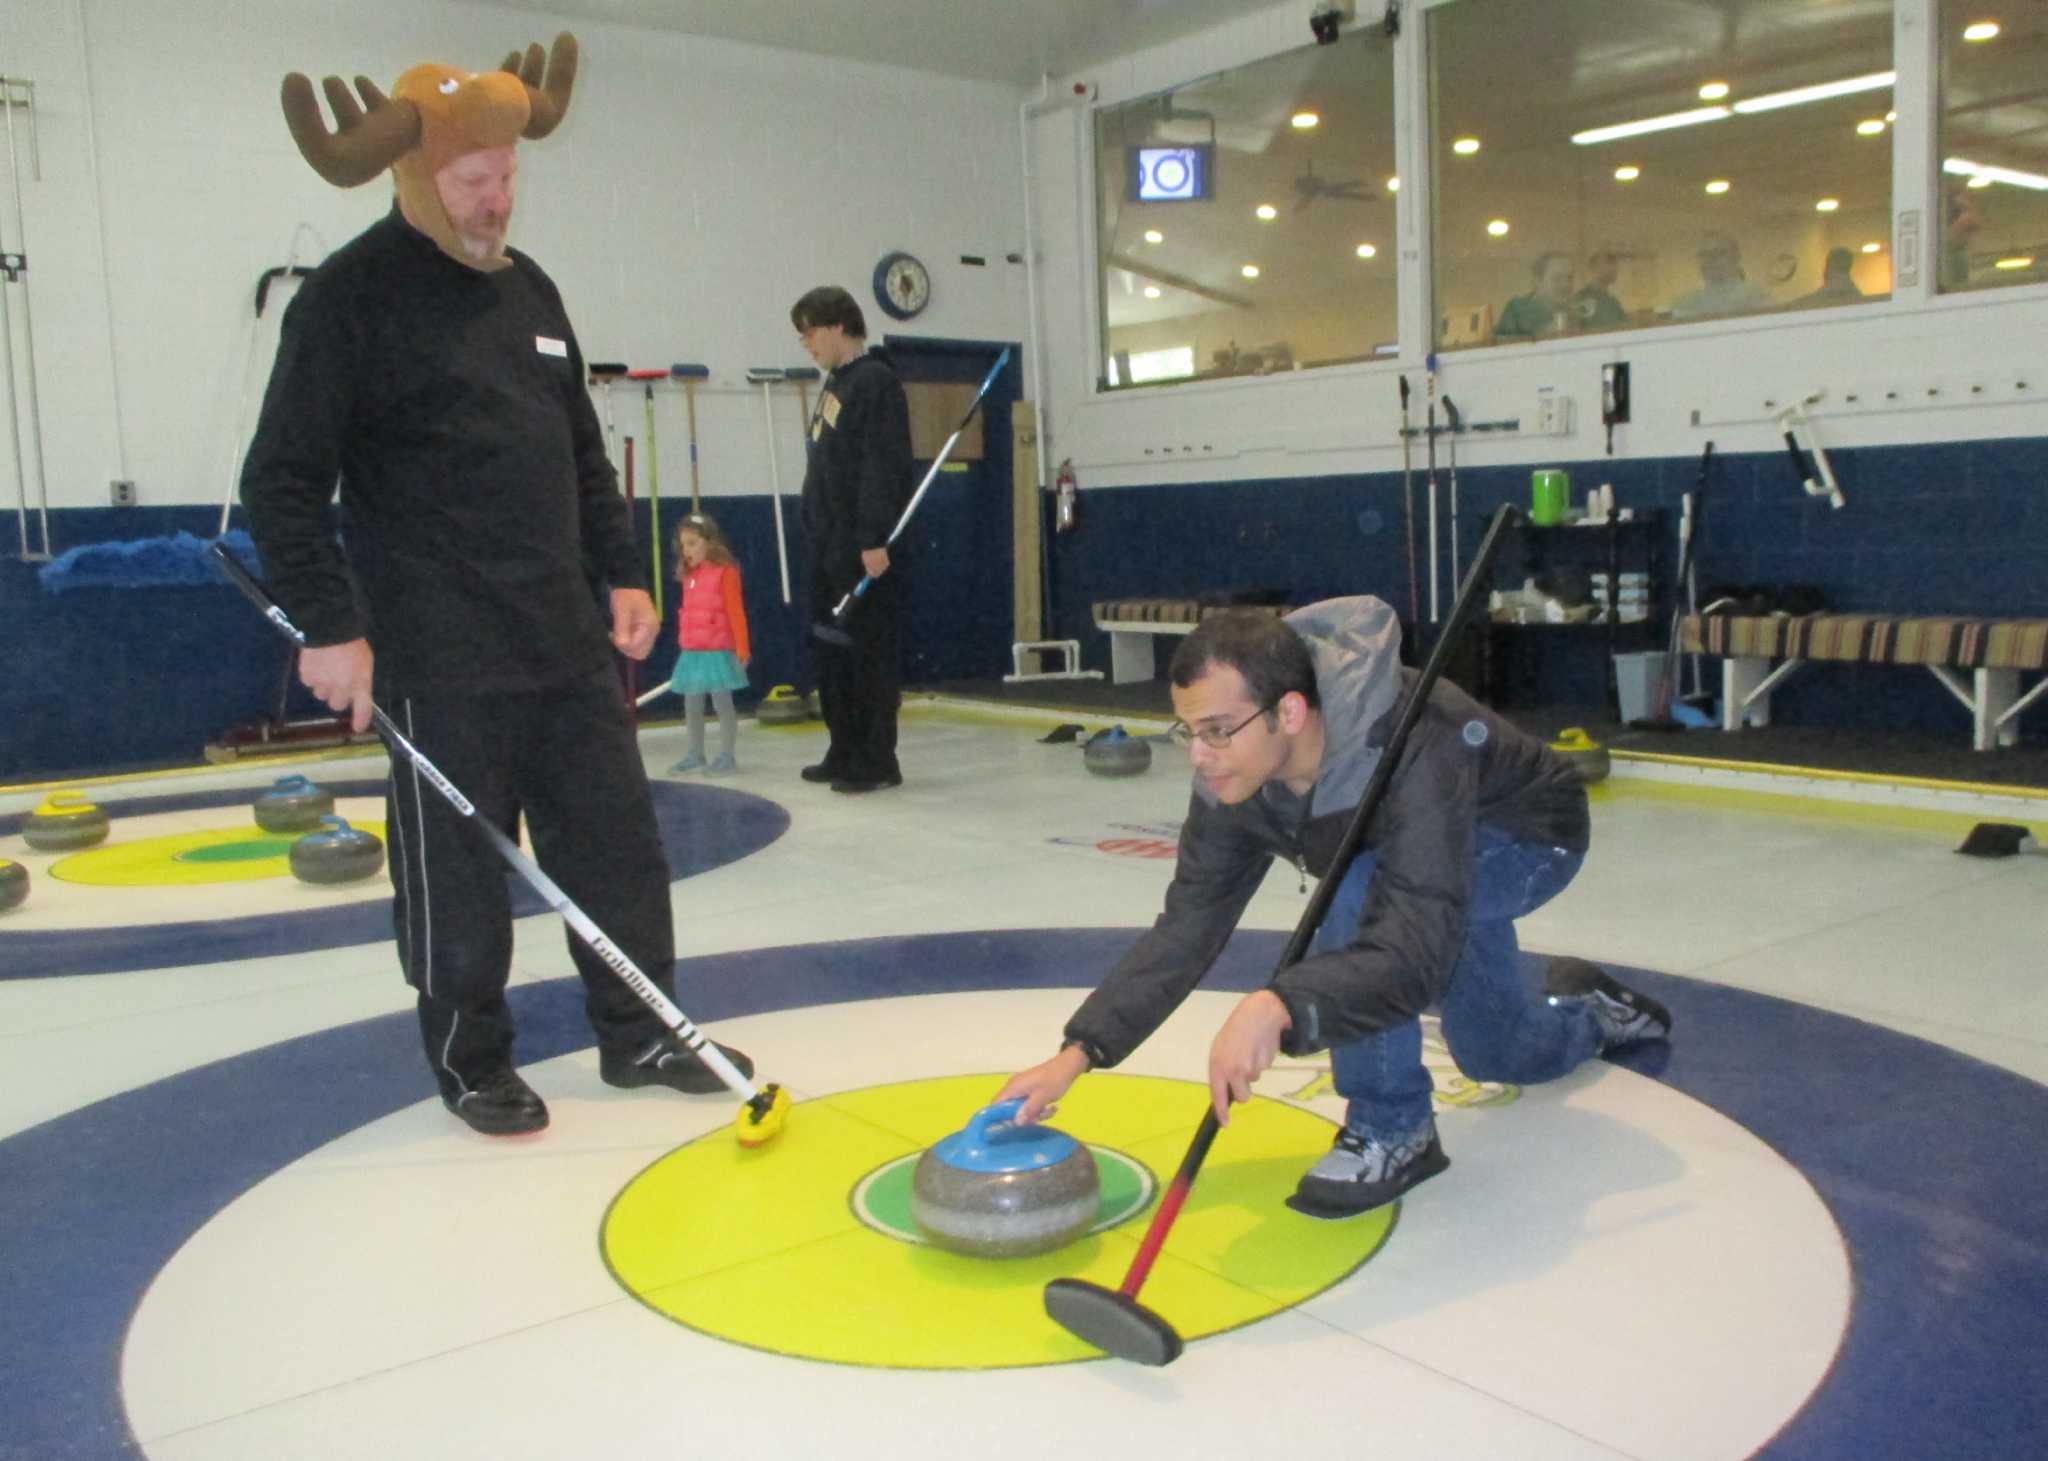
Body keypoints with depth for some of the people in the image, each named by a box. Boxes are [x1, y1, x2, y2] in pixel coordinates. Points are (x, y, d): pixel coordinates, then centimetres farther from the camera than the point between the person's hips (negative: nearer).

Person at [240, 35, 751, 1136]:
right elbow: (283, 480, -9)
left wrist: (622, 575, 13)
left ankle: (639, 1034, 24)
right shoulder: (349, 298, -6)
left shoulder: (530, 290, 14)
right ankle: (472, 1066, 21)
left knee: (617, 840, 10)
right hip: (441, 661, -6)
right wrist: (329, 626, -15)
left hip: (570, 641, 6)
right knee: (458, 869, 4)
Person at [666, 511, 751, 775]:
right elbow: (686, 613, 13)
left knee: (722, 703, 1)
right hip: (691, 652, 7)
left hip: (717, 651, -7)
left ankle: (725, 756, 9)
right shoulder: (689, 575, 11)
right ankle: (694, 755, 25)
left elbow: (736, 613, -12)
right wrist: (684, 647, 12)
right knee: (691, 706, 14)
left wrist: (742, 649, -14)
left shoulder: (725, 572, -10)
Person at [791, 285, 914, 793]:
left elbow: (883, 467, -18)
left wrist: (875, 539, -23)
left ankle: (878, 760, 1)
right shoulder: (835, 384, 18)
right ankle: (845, 752, 21)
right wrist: (817, 529, 18)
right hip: (829, 543, 10)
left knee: (870, 650, -5)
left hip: (863, 547, -10)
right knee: (830, 649, 12)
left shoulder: (875, 381, -11)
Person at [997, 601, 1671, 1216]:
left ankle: (1393, 1128, -16)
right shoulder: (1232, 778, -25)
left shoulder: (1416, 746, -46)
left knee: (1357, 898, -36)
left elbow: (1415, 951, -53)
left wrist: (1278, 1005, -68)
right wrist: (1079, 1051, -29)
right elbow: (1188, 926, -20)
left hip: (1527, 837, -7)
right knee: (1498, 1056, 22)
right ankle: (1590, 1011, 55)